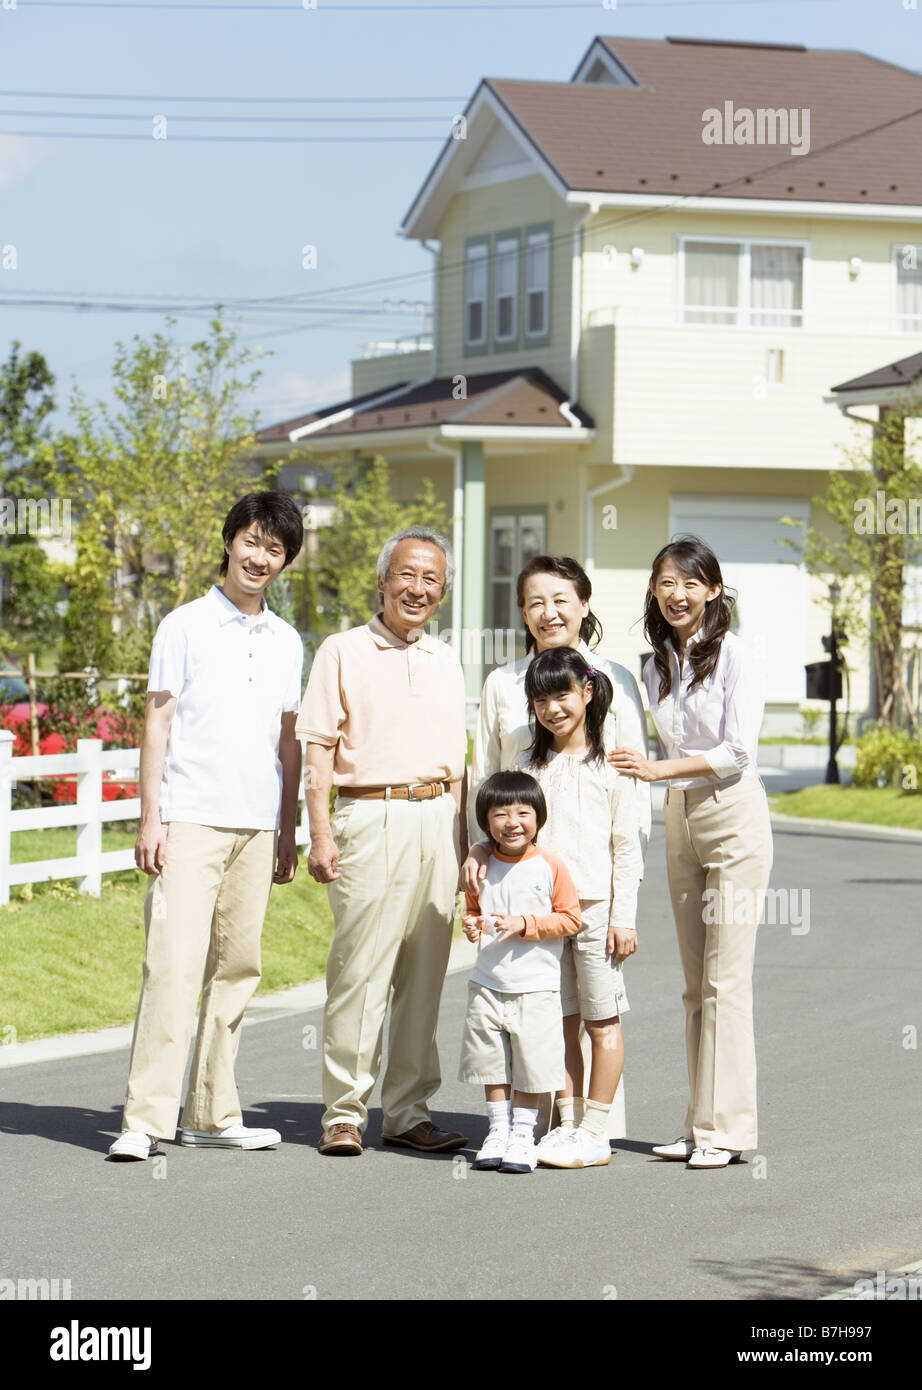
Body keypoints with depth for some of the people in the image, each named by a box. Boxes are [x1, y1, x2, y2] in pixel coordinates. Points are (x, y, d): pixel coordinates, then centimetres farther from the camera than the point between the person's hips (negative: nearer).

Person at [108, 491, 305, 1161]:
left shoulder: (286, 641, 15)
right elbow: (158, 721, 0)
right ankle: (146, 1118, -14)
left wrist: (289, 830, 16)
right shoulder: (186, 626, 1)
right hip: (190, 821, -5)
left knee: (237, 966, 6)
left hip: (257, 827, 5)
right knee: (174, 964, -13)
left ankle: (213, 1112, 13)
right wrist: (151, 817, -7)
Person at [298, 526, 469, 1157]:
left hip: (438, 819, 5)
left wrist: (464, 840, 12)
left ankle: (409, 1110, 11)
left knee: (423, 974, 5)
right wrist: (320, 833, -10)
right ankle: (344, 1113, -2)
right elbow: (319, 749, -2)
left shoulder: (446, 662, 17)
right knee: (360, 970, -7)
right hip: (370, 817, -5)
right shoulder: (343, 652, 3)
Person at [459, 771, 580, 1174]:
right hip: (487, 984, 3)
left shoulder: (550, 866, -8)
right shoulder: (483, 867, 4)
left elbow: (570, 918, -6)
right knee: (491, 1062, 9)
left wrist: (525, 923, -16)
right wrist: (471, 924, -4)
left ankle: (523, 1134, 12)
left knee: (531, 1063, 0)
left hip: (536, 985, -3)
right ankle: (498, 1130, 21)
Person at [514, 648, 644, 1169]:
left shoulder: (610, 764, -2)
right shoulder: (529, 765, 10)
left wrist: (623, 918, -7)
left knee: (601, 1022, 0)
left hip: (596, 906, -4)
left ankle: (595, 1133, 4)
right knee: (562, 1023, 8)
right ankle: (567, 1123, 15)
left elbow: (627, 848, -3)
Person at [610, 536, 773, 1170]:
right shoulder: (657, 666, 13)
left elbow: (738, 750, -15)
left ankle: (726, 1127, -6)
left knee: (724, 980, -8)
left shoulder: (735, 657, -8)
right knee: (695, 984, 7)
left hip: (734, 816, -7)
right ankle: (701, 1124, 11)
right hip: (679, 820, 7)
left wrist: (658, 768, -18)